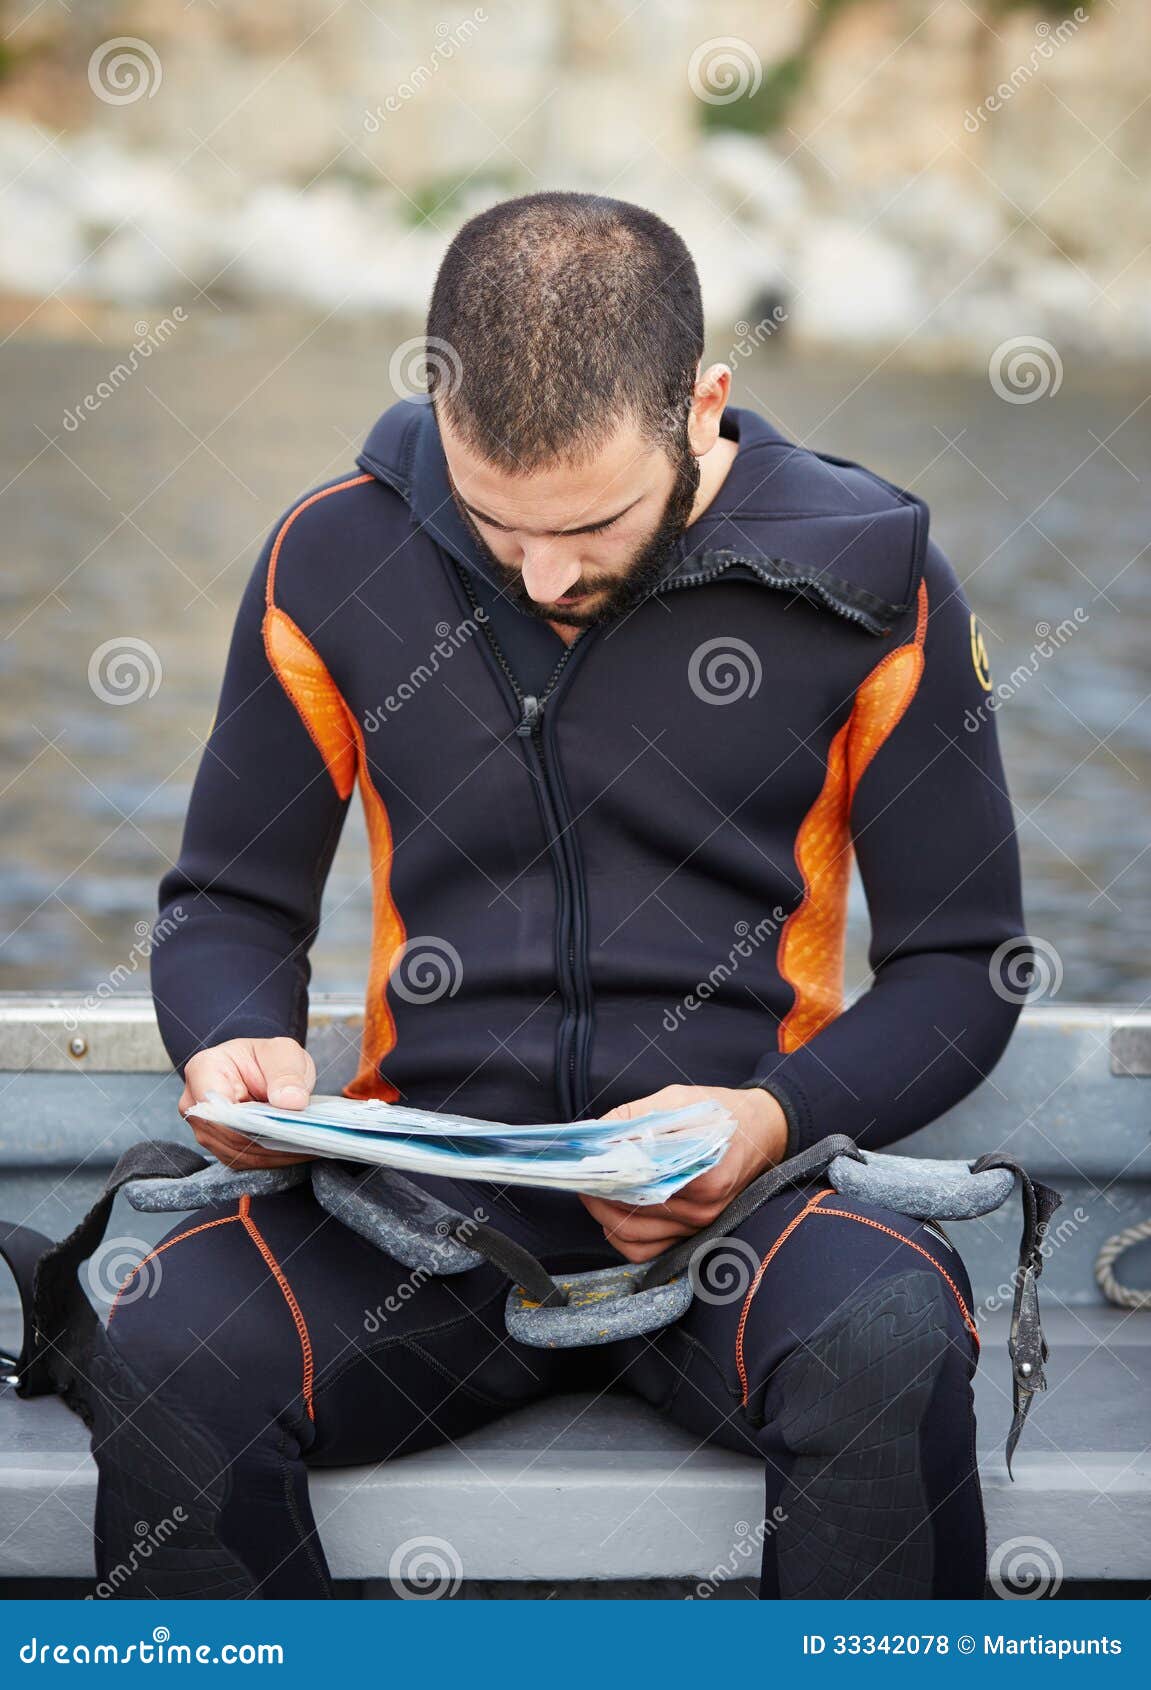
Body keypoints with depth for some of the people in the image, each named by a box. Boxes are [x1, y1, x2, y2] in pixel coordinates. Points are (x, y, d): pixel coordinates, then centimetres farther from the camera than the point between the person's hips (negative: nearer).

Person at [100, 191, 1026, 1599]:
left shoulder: (865, 580, 0)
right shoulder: (335, 559, 5)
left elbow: (961, 960, 7)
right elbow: (231, 899, 16)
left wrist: (776, 1118, -12)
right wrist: (234, 1041, -8)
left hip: (740, 1205, -1)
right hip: (424, 1201, 1)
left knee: (889, 1353, -35)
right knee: (168, 1353, -29)